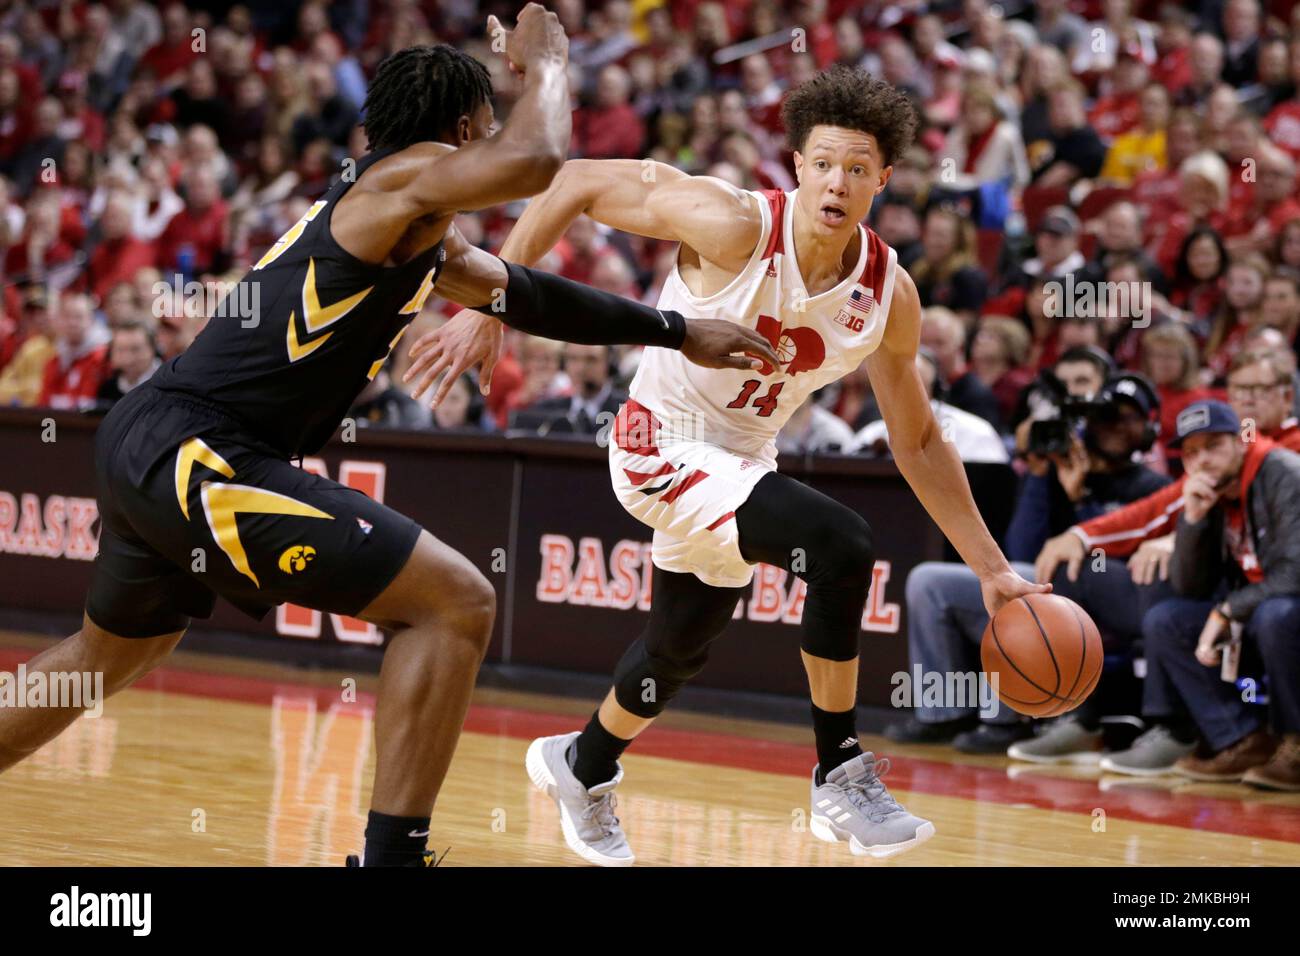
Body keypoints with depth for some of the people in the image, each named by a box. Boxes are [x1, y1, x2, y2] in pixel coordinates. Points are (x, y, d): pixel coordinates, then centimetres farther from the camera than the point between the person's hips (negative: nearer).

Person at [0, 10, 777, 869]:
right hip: (199, 452, -10)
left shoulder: (414, 226, 20)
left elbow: (525, 294, 32)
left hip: (144, 444, 10)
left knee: (112, 653, 34)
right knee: (457, 604, -10)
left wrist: (678, 333, 34)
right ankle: (392, 853, -12)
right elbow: (533, 161, -27)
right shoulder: (406, 177, -7)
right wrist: (545, 60, -7)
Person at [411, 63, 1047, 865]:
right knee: (841, 544, -27)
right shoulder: (734, 225, -27)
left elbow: (918, 443, 0)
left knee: (680, 649, 24)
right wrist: (490, 308, -23)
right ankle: (841, 777, -13)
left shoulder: (889, 295, -11)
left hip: (742, 460, 7)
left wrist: (991, 568, -3)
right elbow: (578, 183, -21)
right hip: (664, 447, -7)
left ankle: (580, 768, 54)